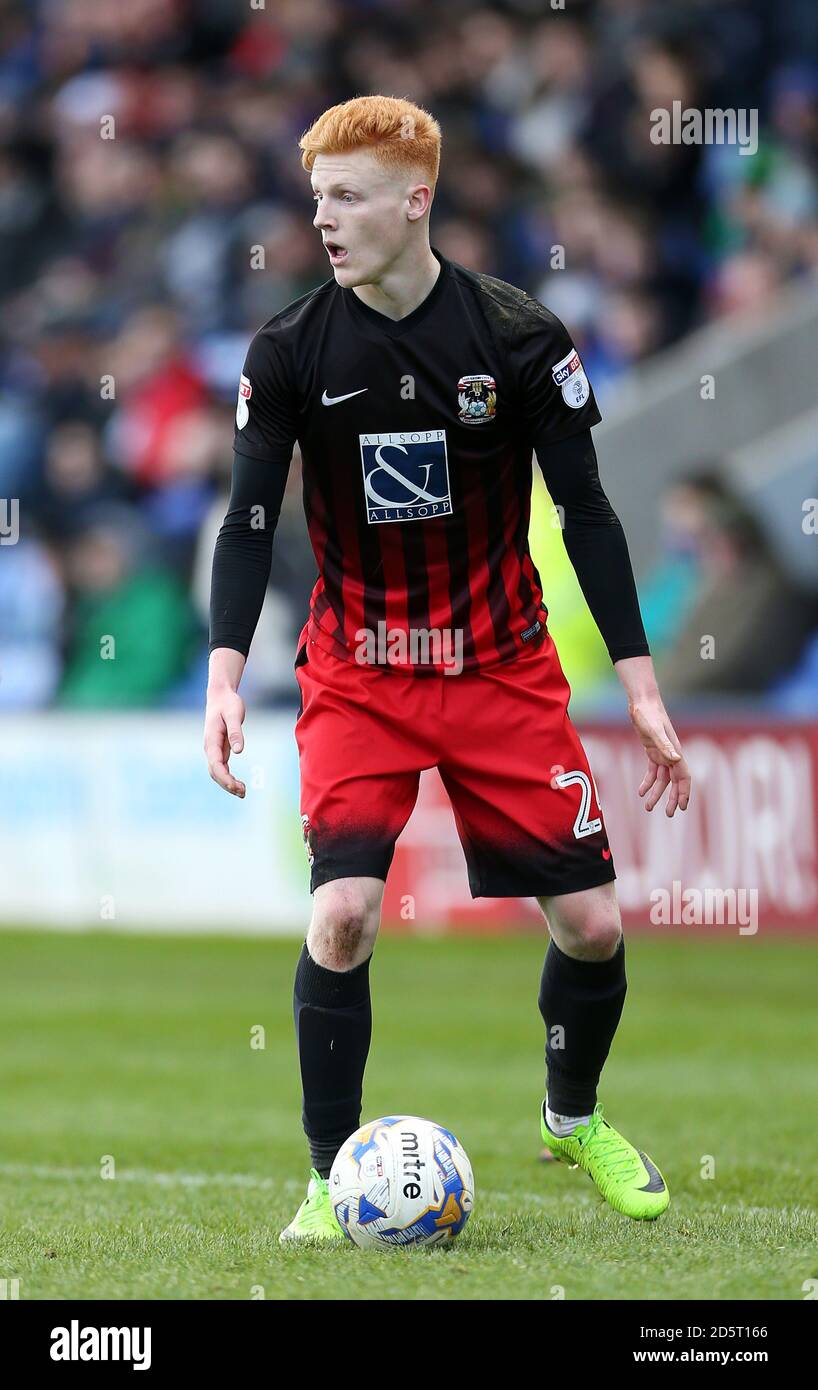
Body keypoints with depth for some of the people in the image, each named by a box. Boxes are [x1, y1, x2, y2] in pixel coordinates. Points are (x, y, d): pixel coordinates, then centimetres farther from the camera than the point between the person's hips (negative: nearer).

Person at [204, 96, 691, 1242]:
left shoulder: (519, 337, -9)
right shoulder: (291, 350, -7)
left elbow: (587, 514, -4)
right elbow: (250, 522, -4)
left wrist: (642, 689, -7)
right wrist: (225, 674, -18)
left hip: (504, 672, 1)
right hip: (357, 676, -1)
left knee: (593, 922, -1)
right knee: (343, 912, -20)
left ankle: (575, 1116, 29)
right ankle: (329, 1177, -4)